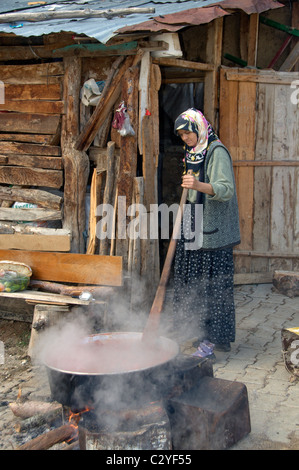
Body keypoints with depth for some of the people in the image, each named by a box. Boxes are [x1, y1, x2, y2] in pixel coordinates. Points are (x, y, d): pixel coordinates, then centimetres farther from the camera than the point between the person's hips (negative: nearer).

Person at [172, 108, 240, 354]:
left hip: (212, 231, -9)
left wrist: (199, 185, -40)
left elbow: (226, 189, -26)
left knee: (212, 282, -5)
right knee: (195, 281, 10)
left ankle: (215, 338, 2)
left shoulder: (217, 152, -11)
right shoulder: (193, 154, 16)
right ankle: (204, 333, 20)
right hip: (194, 228, 9)